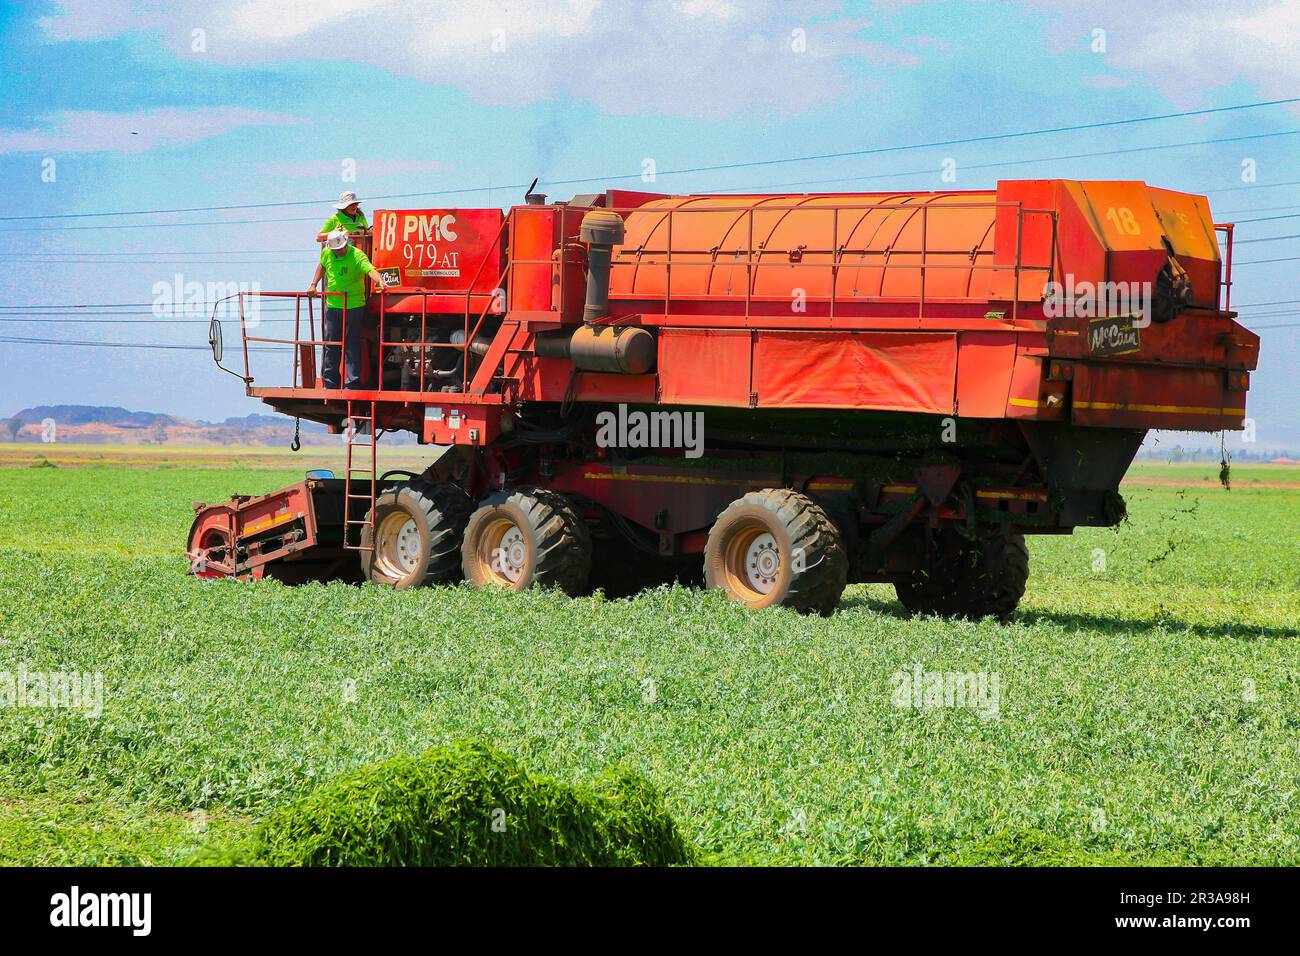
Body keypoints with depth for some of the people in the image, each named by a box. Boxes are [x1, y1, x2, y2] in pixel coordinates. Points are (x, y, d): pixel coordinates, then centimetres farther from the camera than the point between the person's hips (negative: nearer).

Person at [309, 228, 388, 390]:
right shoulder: (327, 253, 3)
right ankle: (330, 383, 23)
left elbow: (370, 270, -31)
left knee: (351, 347, -4)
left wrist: (379, 281, -50)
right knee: (331, 346, 12)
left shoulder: (357, 255, -15)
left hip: (353, 306, -6)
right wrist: (314, 285, 21)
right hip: (332, 306, 6)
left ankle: (352, 384, -1)